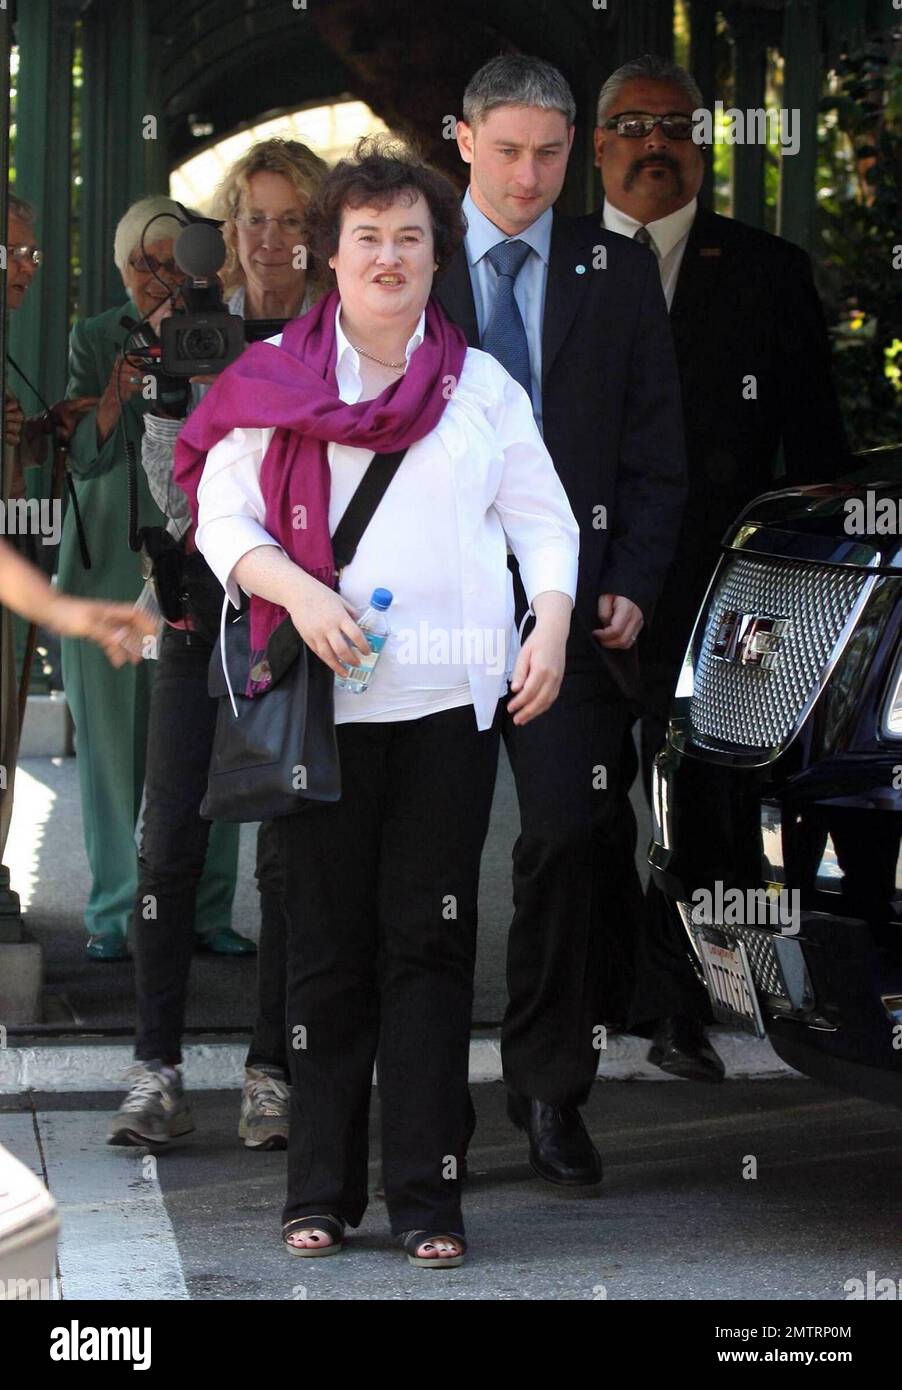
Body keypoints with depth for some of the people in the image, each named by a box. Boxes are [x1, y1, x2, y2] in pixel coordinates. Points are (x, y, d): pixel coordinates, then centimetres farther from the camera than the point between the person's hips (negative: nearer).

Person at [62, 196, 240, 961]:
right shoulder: (96, 339, 9)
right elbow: (86, 453, -2)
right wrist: (134, 369, -16)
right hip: (110, 563, 0)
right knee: (113, 740, 0)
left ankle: (206, 911, 5)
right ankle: (116, 913, 9)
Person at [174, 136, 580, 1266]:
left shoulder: (481, 386, 12)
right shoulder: (275, 379, 8)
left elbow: (543, 517, 13)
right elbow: (223, 514, 5)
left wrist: (552, 625, -3)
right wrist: (296, 588, -13)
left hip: (450, 703, 1)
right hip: (325, 701, 0)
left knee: (429, 942, -1)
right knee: (327, 942, 2)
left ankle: (426, 1194, 2)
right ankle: (322, 1191, 9)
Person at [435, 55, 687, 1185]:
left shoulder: (617, 275, 8)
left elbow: (655, 451, 8)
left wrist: (631, 586, -3)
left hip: (570, 594, 0)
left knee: (573, 836, -10)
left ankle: (549, 1087, 4)